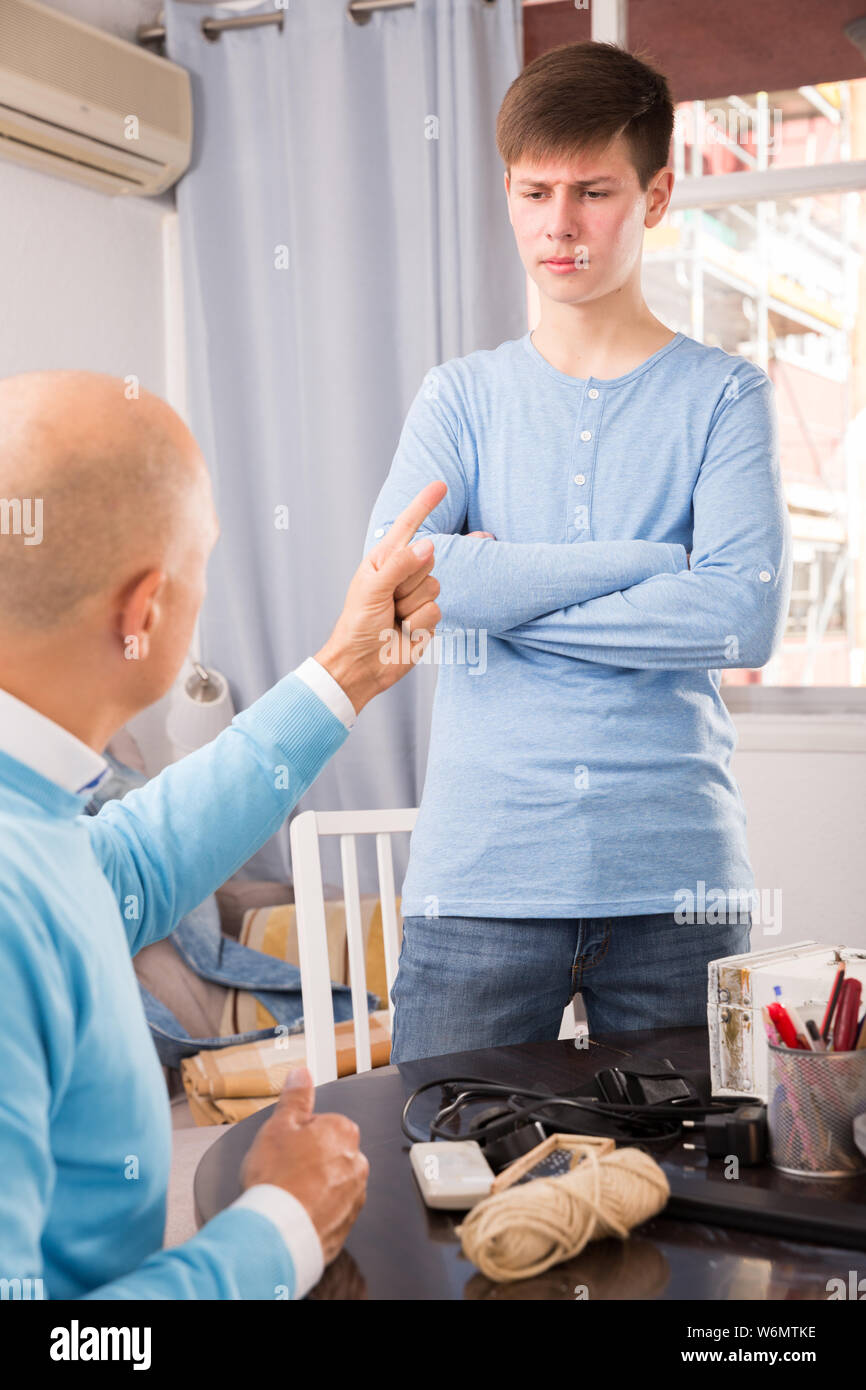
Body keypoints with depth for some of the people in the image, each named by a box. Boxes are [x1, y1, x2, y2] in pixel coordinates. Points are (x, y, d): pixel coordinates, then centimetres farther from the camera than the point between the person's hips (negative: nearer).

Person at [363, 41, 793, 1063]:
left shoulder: (723, 395, 5)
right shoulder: (462, 394, 9)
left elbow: (746, 618, -10)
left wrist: (499, 600, -9)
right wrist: (649, 561, -9)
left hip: (676, 872, 0)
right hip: (479, 872, 0)